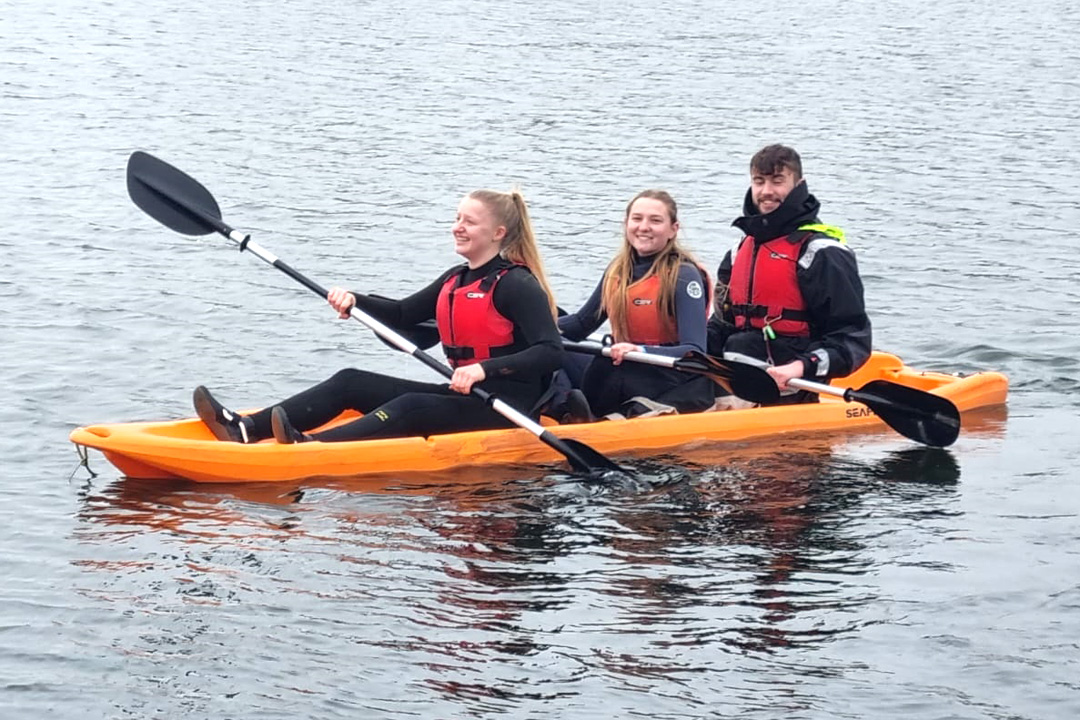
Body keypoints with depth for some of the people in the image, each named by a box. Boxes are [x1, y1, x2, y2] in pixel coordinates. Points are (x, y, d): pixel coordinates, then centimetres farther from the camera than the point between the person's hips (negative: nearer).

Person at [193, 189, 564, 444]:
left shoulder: (516, 285, -12)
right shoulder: (455, 280, 15)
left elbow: (552, 352, -23)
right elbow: (402, 314, 24)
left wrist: (484, 369, -33)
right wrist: (354, 300, 4)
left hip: (507, 407, -9)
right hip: (463, 398, 9)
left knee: (409, 408, -33)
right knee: (351, 382, -5)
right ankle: (245, 429, -21)